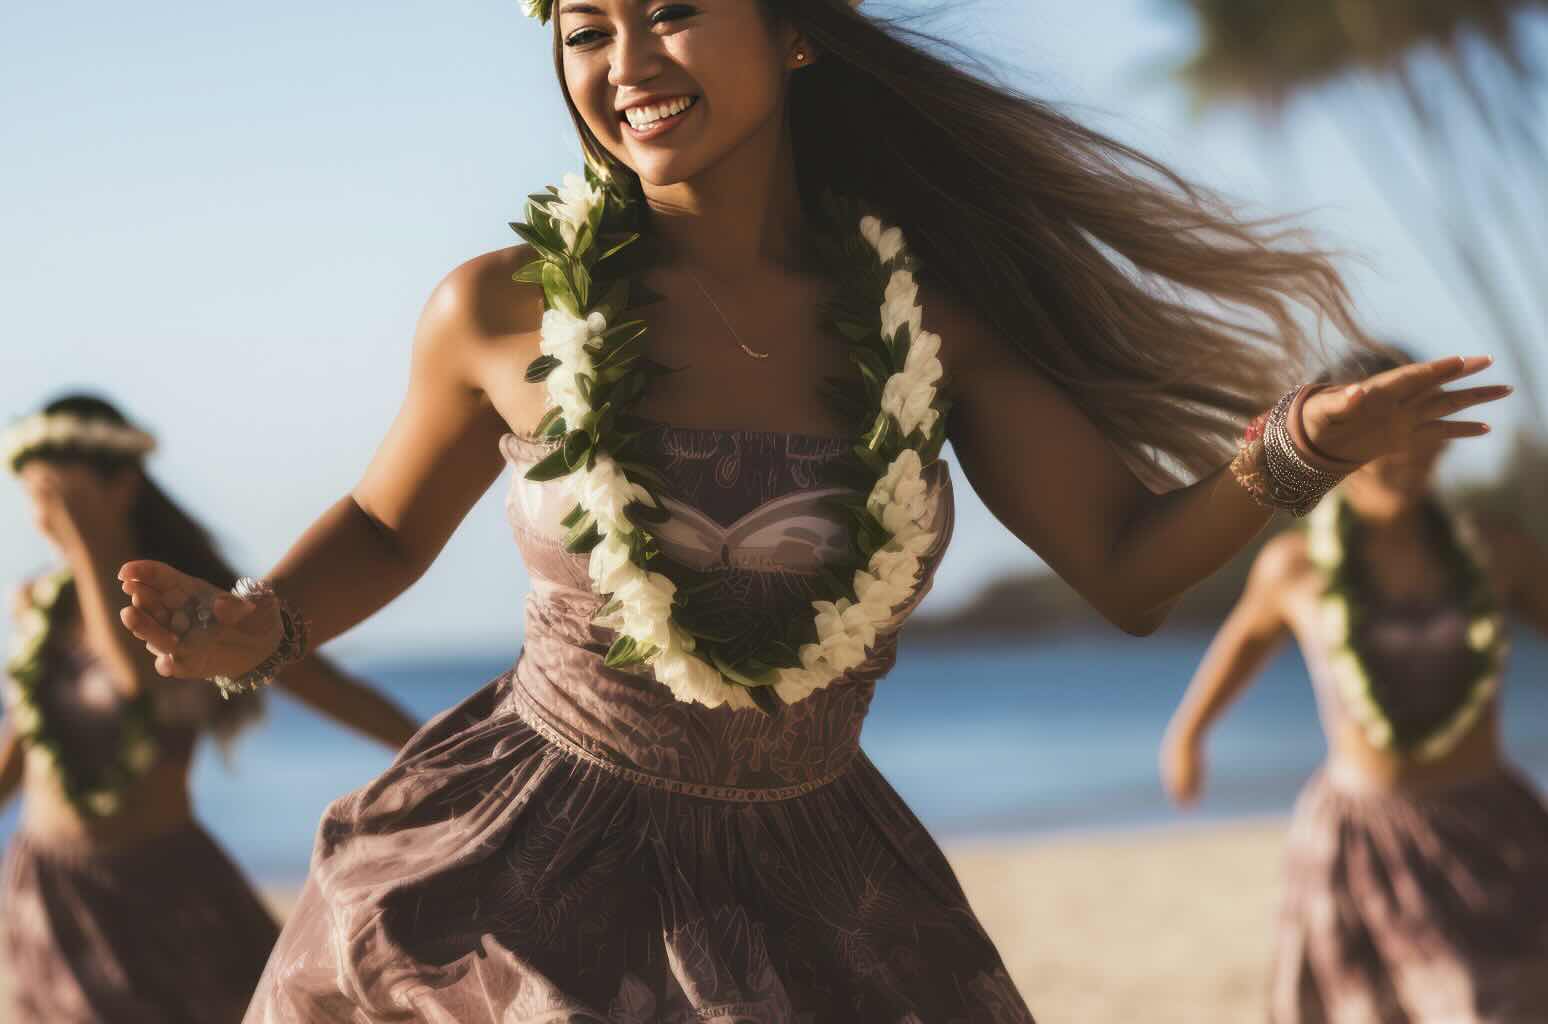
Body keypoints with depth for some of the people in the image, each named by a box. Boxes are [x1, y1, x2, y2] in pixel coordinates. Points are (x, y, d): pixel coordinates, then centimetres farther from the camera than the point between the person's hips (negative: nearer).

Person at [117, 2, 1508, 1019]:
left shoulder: (921, 312, -4)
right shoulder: (501, 309, -8)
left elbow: (1130, 565, 0)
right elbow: (385, 528, 9)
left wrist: (1301, 453, -18)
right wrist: (254, 631, -10)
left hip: (812, 891, 2)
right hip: (517, 873, -1)